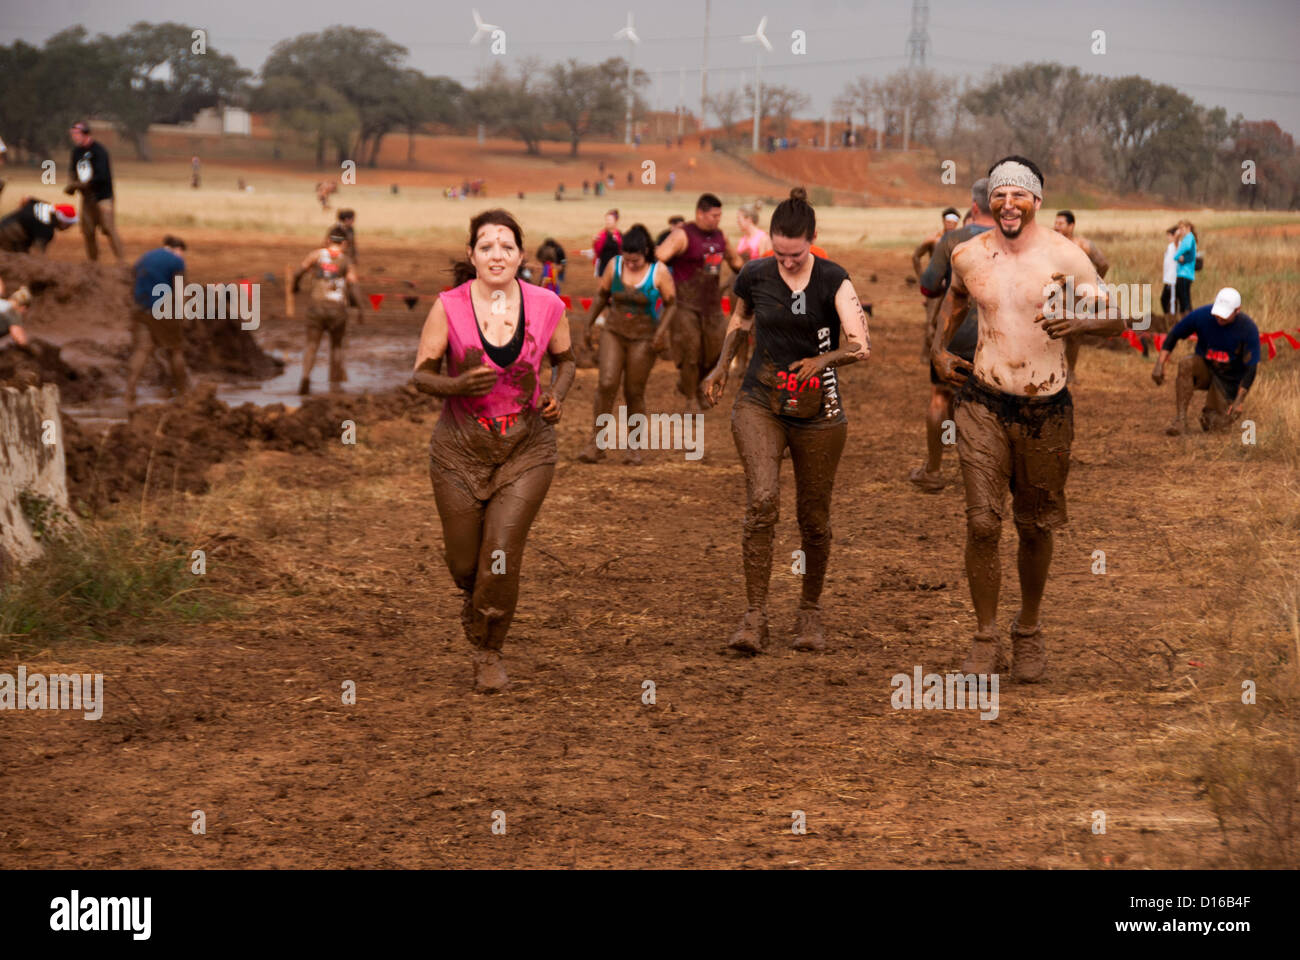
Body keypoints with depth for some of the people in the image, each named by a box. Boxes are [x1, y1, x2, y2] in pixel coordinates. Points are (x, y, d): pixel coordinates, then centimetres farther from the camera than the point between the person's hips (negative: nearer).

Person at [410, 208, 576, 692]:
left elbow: (565, 360, 14)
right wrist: (458, 386, -23)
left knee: (502, 554, -11)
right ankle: (476, 601, 46)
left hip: (527, 448, 0)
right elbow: (420, 374, -3)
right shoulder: (449, 307, -9)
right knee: (464, 562, 7)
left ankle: (490, 652, 14)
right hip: (461, 448, 0)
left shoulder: (546, 306, -5)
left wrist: (557, 395, -7)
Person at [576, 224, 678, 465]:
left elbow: (671, 304, -1)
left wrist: (662, 330, -14)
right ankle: (596, 443, -7)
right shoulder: (614, 265, -2)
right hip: (613, 332, 2)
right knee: (606, 383, -13)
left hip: (642, 338, -2)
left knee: (634, 392, 1)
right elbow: (601, 296, 11)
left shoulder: (659, 272, -9)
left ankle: (634, 447, 17)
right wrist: (589, 323, 9)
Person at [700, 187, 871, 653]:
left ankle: (810, 611, 28)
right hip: (760, 402, 0)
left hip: (817, 410, 0)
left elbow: (861, 346, -17)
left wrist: (823, 360, -31)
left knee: (814, 517, 6)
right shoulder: (754, 276, 0)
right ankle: (754, 616, -18)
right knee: (762, 498, -20)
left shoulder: (833, 281, -8)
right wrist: (721, 367, 13)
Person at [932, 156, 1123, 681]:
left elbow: (1115, 318, -3)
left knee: (1035, 527, 10)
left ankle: (1029, 632, 30)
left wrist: (1078, 321, -22)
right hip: (983, 404, 1)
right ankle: (986, 640, 3)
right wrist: (939, 348, 19)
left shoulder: (1063, 256, -6)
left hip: (1046, 410, -1)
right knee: (982, 523, -8)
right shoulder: (968, 256, 3)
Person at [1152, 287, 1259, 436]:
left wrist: (1239, 401, -24)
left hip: (1229, 381, -1)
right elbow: (1174, 334, -5)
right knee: (1185, 365, -34)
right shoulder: (1201, 316, -18)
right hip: (1204, 368, 1)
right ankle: (1180, 421, -31)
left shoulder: (1248, 329, -22)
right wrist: (1160, 364, -15)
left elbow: (1251, 368, -18)